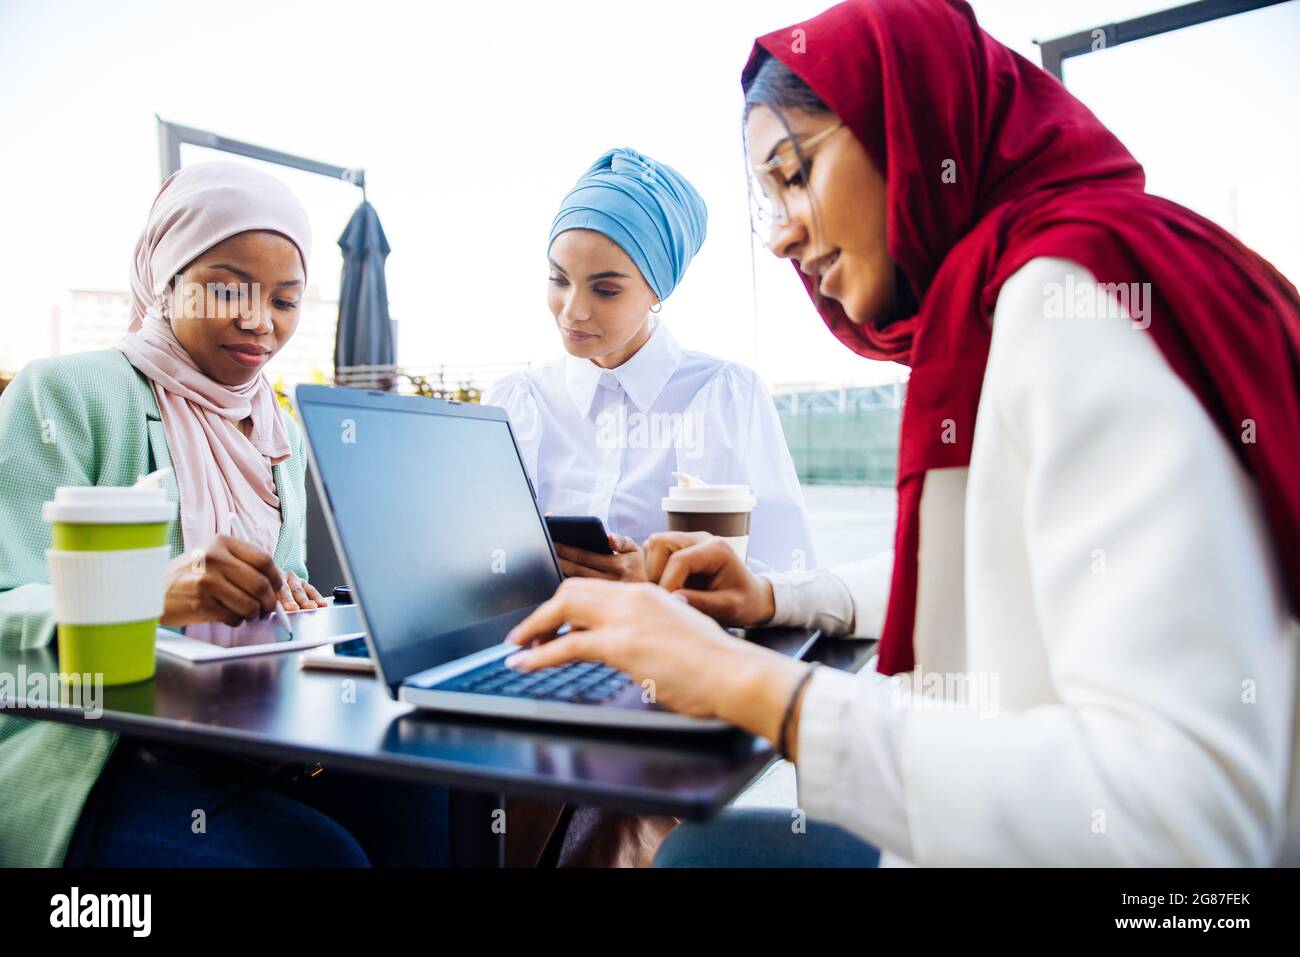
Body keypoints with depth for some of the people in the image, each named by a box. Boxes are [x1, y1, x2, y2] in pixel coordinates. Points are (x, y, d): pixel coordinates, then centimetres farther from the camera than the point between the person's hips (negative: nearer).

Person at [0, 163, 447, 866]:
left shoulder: (283, 433, 13)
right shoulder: (63, 393, -6)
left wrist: (291, 603, -5)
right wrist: (153, 595, -33)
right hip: (86, 754, -5)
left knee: (413, 803, -20)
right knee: (316, 851, -26)